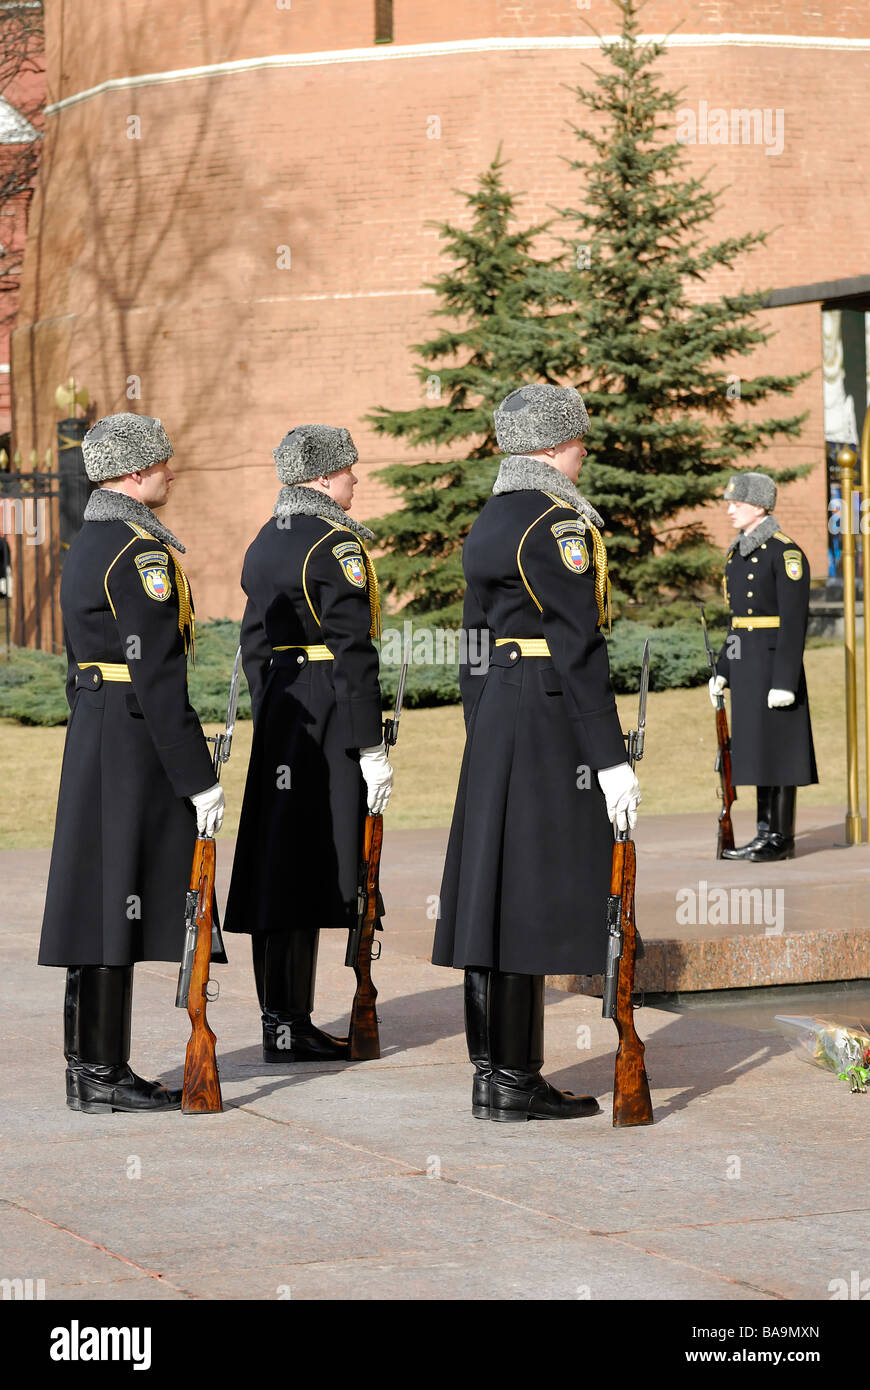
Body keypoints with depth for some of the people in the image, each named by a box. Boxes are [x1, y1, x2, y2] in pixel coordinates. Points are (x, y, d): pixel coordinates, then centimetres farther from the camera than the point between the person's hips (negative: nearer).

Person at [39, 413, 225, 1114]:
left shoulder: (88, 544, 15)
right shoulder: (142, 551, -16)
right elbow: (157, 676, -21)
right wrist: (198, 777, -19)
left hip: (93, 735, 10)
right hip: (136, 742, -10)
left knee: (99, 897, 11)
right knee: (118, 904, -6)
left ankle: (91, 1068, 16)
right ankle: (104, 1076, -3)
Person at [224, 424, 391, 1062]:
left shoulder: (266, 543, 14)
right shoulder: (337, 544, -13)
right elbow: (353, 653, -18)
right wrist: (372, 747, -17)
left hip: (280, 721, 9)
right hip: (330, 720, -9)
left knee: (280, 865, 10)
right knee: (309, 866, -6)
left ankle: (282, 1018, 15)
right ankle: (291, 1027, -5)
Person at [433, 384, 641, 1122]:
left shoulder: (490, 522, 15)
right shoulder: (557, 522, -13)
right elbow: (579, 646, -18)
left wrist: (484, 743, 22)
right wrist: (611, 759, -17)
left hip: (496, 722, 10)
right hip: (551, 721, -9)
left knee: (496, 890, 9)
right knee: (532, 893, -7)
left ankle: (493, 1069, 13)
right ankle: (514, 1081, -5)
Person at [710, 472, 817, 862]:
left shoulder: (785, 552, -13)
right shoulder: (738, 552, 14)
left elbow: (794, 621, -16)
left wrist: (785, 680, -20)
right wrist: (722, 670, 17)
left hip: (776, 662, -9)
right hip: (745, 666, 9)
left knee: (778, 747, -4)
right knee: (757, 746, 10)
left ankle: (783, 838, 1)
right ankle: (765, 833, 15)